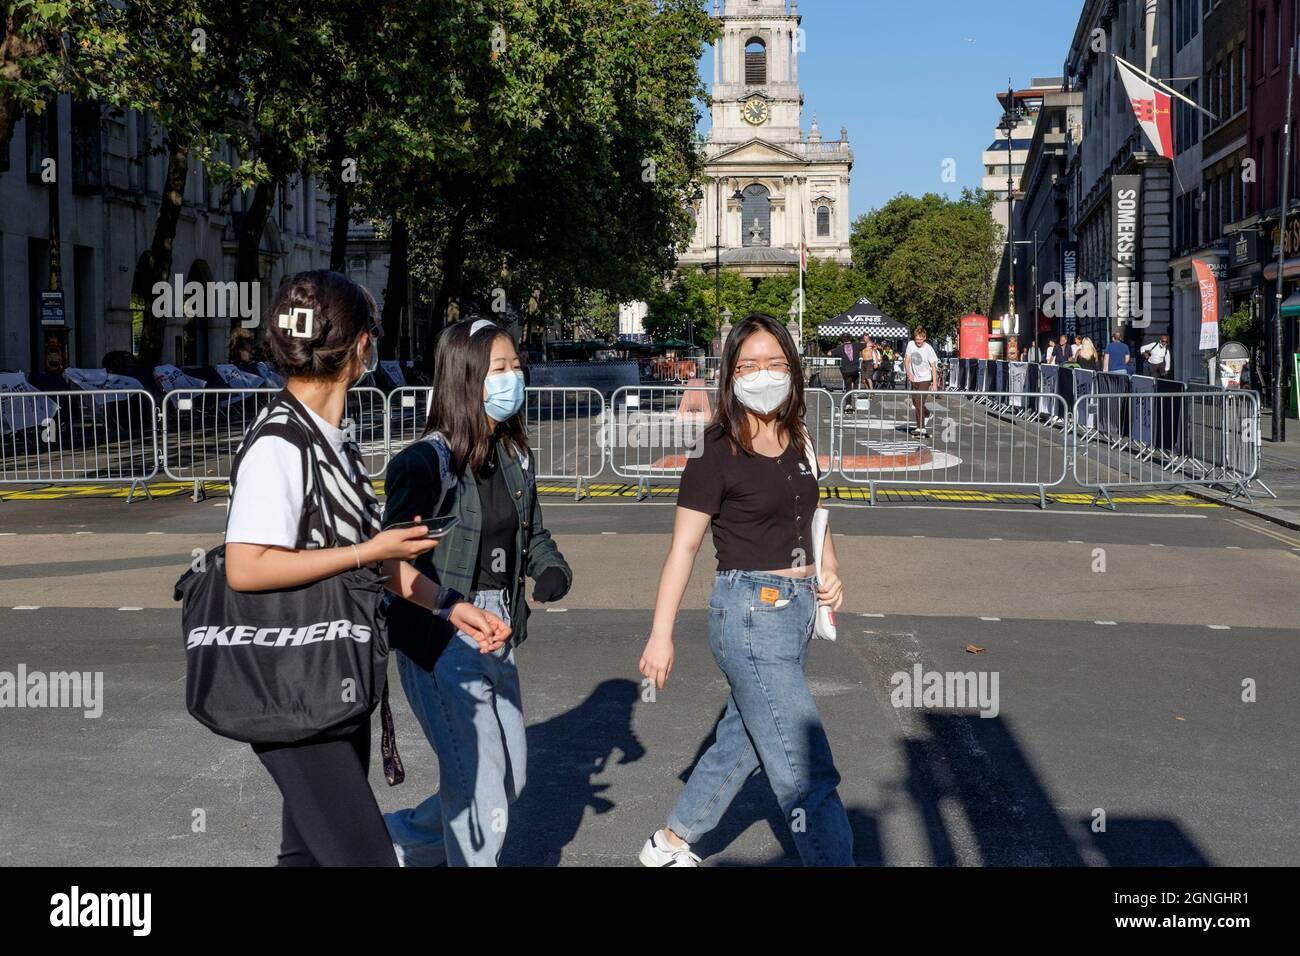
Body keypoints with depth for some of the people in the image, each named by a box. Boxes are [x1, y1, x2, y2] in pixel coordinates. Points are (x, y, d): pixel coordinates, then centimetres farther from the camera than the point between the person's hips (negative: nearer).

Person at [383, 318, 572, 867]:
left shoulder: (515, 458, 6)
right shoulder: (426, 462, -18)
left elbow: (532, 533, 17)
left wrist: (552, 569, -4)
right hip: (440, 643, -8)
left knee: (511, 775, 19)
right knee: (481, 784, -3)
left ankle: (403, 839, 39)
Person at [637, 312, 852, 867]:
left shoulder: (798, 444, 8)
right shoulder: (716, 453, -12)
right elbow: (683, 546, -10)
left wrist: (830, 572, 5)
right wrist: (661, 635, -12)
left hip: (798, 610, 8)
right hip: (750, 613, -8)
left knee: (741, 742, 20)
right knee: (806, 770, -6)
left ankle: (669, 843, 38)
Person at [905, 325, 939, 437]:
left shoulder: (929, 349, -14)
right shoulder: (910, 344, -4)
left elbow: (933, 367, -9)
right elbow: (906, 360, 3)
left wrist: (934, 383, -13)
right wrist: (908, 372, -14)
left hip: (925, 379, -5)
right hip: (913, 379, 5)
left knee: (919, 403, -14)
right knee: (915, 403, 12)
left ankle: (921, 428, -11)